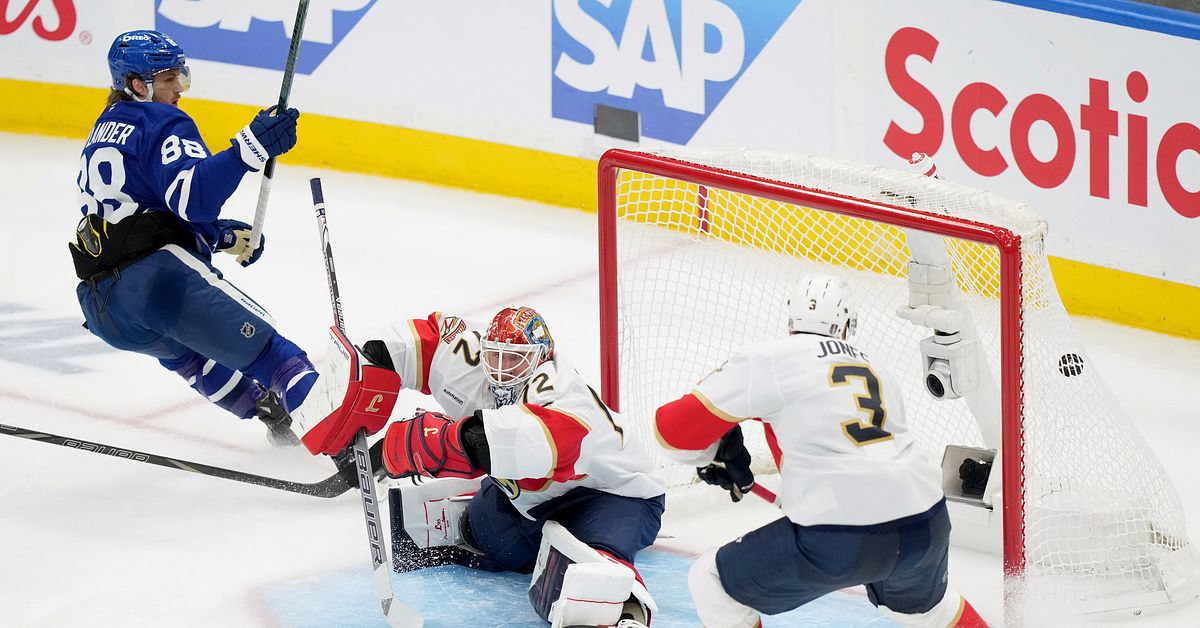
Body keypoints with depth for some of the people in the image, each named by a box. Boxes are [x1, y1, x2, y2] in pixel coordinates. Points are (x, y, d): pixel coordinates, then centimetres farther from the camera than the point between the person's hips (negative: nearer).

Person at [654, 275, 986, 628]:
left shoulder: (770, 359, 3)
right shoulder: (875, 370, 23)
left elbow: (676, 427, 4)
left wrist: (713, 458, 25)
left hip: (840, 539, -6)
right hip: (926, 528, 6)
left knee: (711, 582, 12)